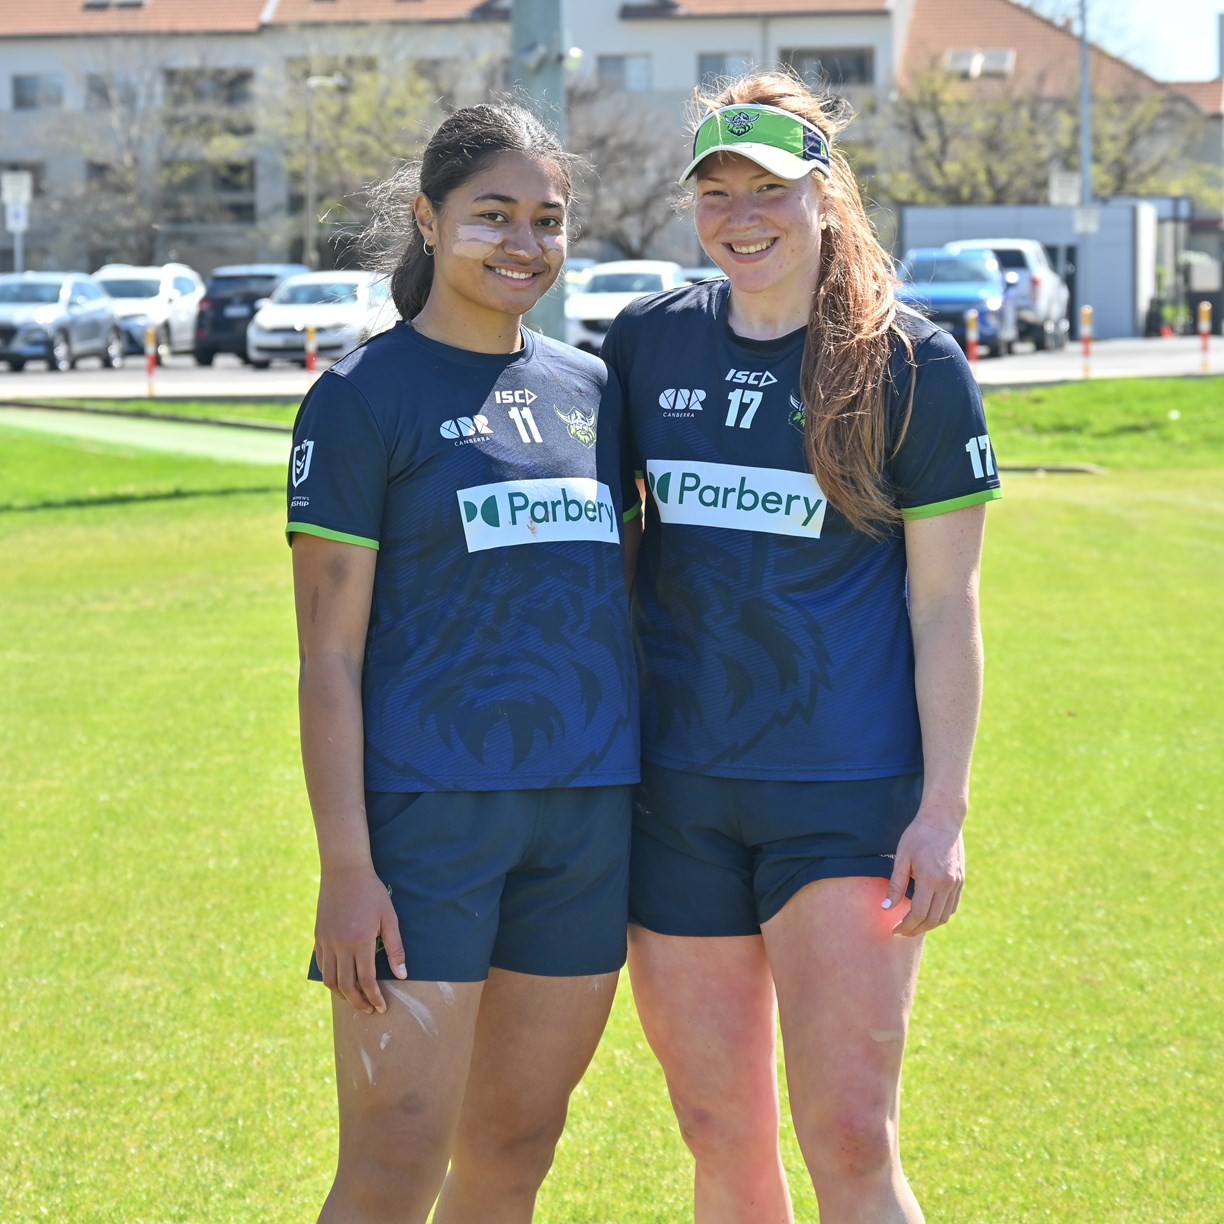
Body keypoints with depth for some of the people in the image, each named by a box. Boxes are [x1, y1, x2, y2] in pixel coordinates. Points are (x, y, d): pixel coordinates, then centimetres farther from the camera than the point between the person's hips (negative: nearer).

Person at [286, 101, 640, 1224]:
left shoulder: (590, 391, 12)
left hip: (588, 814, 6)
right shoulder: (365, 397, -3)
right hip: (426, 807, -5)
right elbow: (330, 653, -7)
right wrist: (345, 866, -13)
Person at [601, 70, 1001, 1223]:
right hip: (675, 790, 4)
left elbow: (945, 603, -3)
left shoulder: (914, 367, -3)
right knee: (720, 1130, 9)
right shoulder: (646, 344, 6)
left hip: (847, 790, -4)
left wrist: (944, 808, -8)